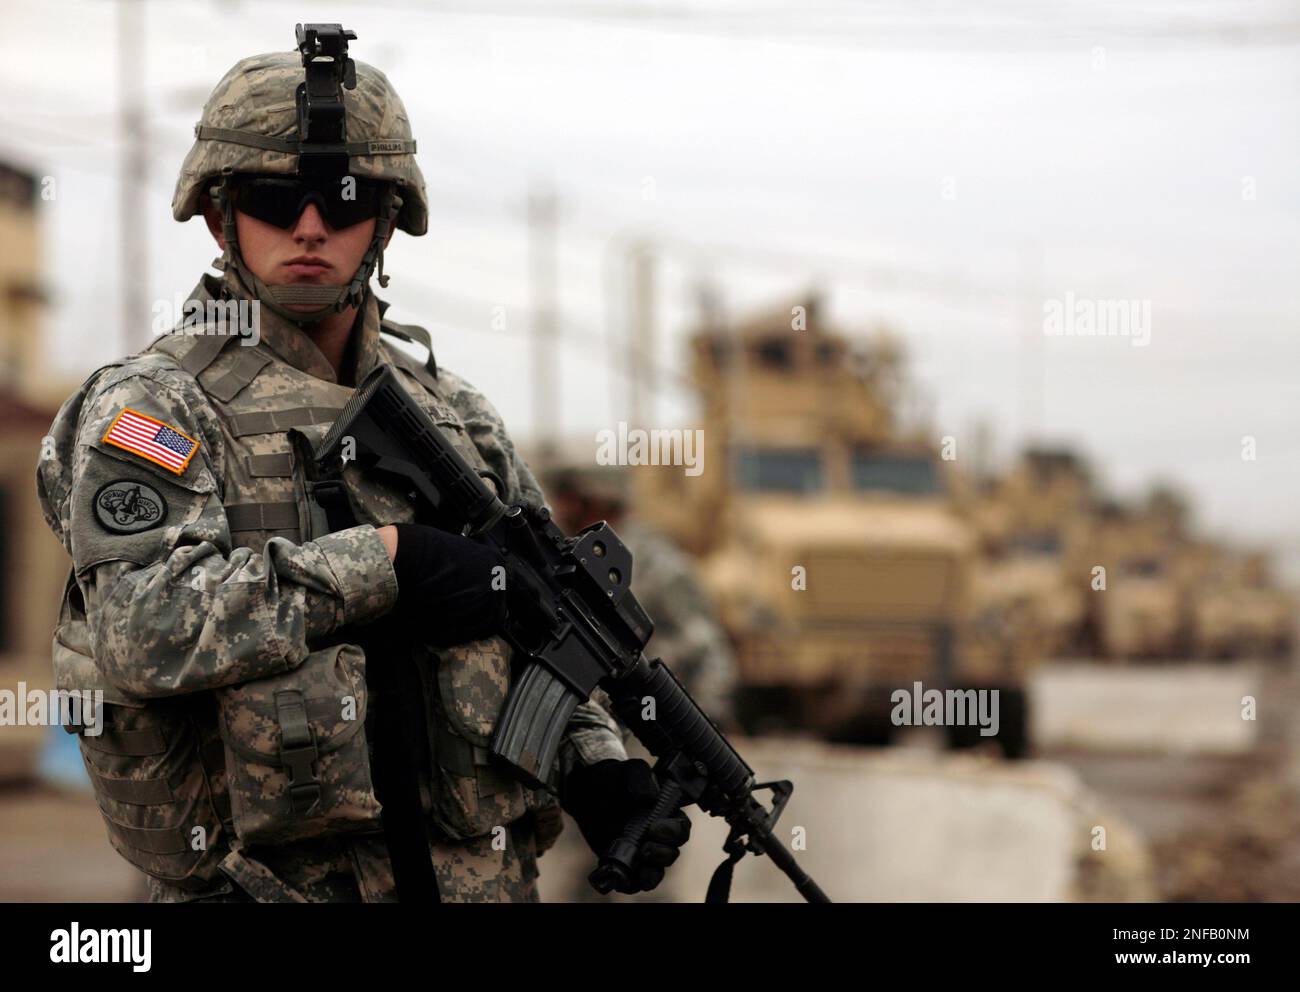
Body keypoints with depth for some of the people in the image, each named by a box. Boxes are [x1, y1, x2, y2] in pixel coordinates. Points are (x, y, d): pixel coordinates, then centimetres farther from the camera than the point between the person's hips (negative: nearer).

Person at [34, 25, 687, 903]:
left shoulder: (457, 417, 13)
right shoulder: (154, 407, -5)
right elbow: (142, 627, -21)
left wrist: (600, 769, 1)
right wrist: (383, 563, -19)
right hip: (269, 883, -5)